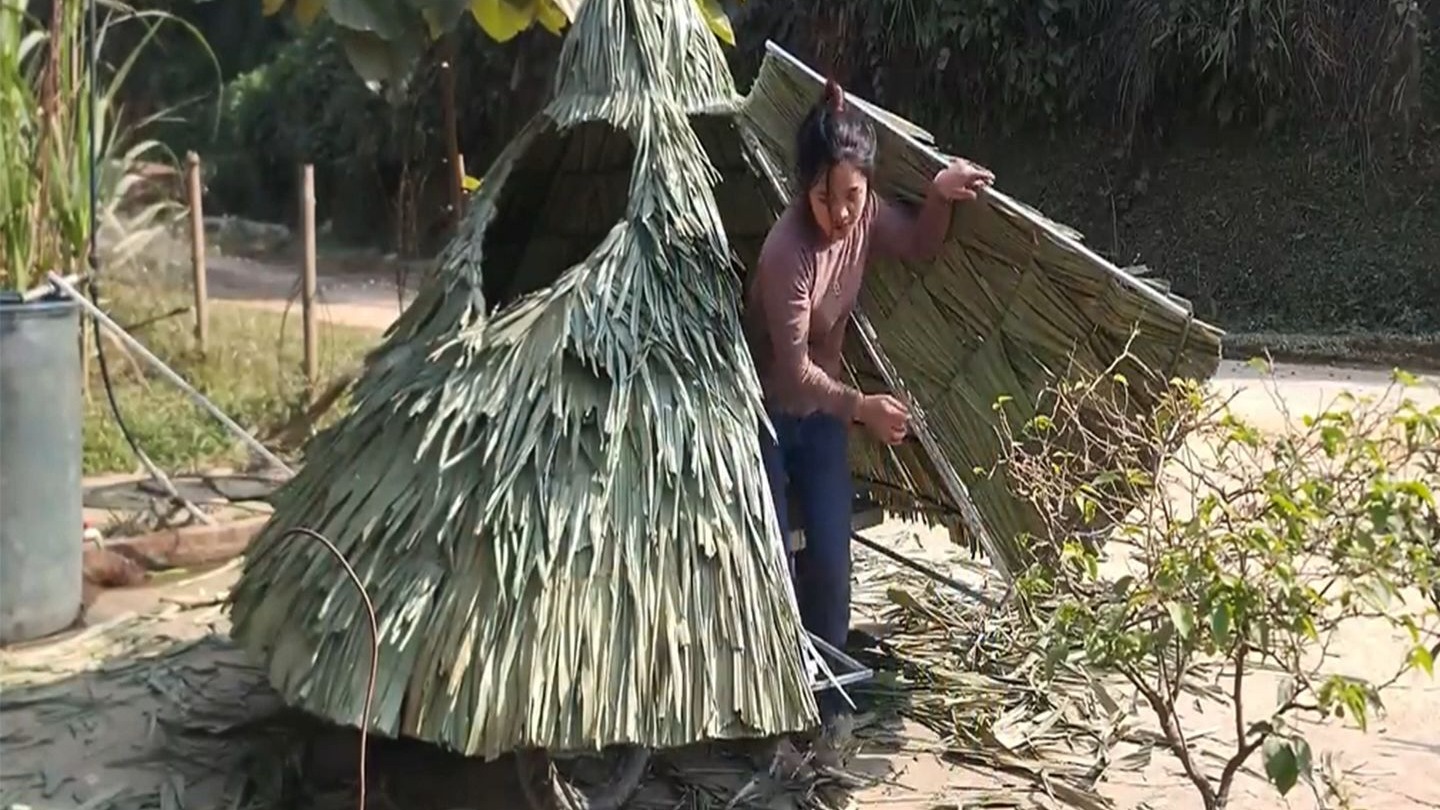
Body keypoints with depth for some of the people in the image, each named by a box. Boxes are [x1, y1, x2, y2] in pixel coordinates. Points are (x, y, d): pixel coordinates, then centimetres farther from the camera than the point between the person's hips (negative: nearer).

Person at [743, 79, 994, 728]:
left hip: (820, 410, 6)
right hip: (765, 412, -6)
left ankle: (824, 699, 18)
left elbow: (919, 247, 7)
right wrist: (861, 407, -41)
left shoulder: (867, 217, -12)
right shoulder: (787, 251, -30)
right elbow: (795, 369, -29)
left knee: (829, 565, 4)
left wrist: (940, 195, -11)